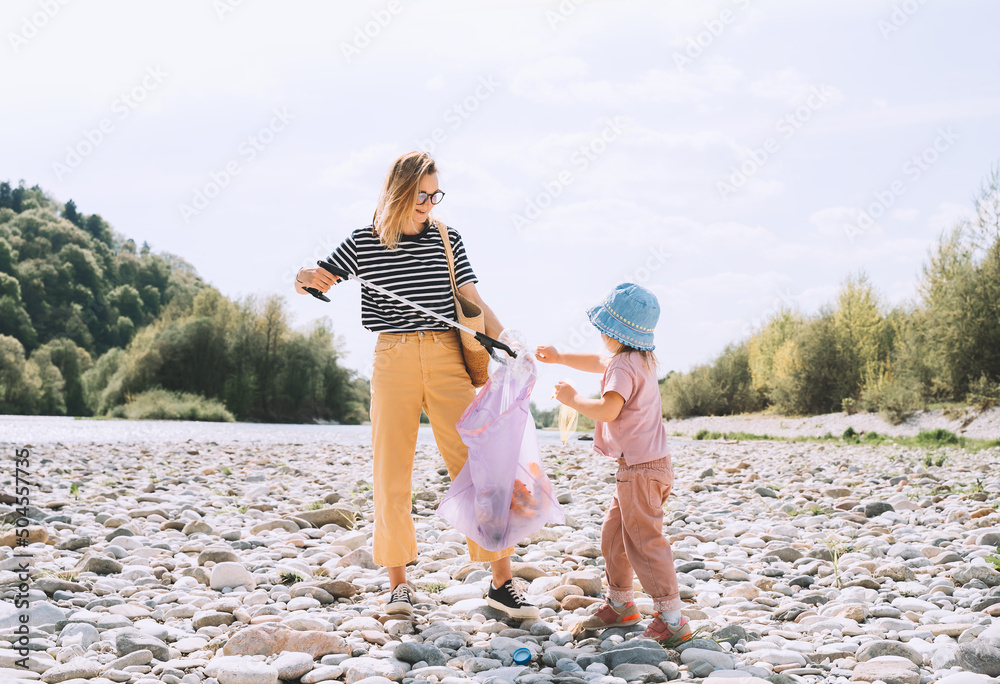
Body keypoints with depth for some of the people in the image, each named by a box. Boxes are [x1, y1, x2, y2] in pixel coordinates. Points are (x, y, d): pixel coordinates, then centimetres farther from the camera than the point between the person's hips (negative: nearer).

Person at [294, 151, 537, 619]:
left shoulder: (447, 238, 8)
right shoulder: (364, 243, 6)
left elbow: (474, 302, 5)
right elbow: (304, 281, 11)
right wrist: (308, 277, -13)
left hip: (447, 358, 0)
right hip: (393, 359, 0)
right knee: (391, 472, 2)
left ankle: (501, 581, 1)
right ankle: (398, 582, 15)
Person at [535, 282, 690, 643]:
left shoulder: (623, 367, -18)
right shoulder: (642, 359, 14)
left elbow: (608, 410, -30)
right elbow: (599, 362, 31)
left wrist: (573, 399, -15)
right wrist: (560, 357, 32)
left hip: (641, 468, -11)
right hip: (647, 465, 11)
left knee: (644, 541, -9)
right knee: (613, 533, 19)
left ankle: (671, 618, -7)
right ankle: (619, 603, 31)